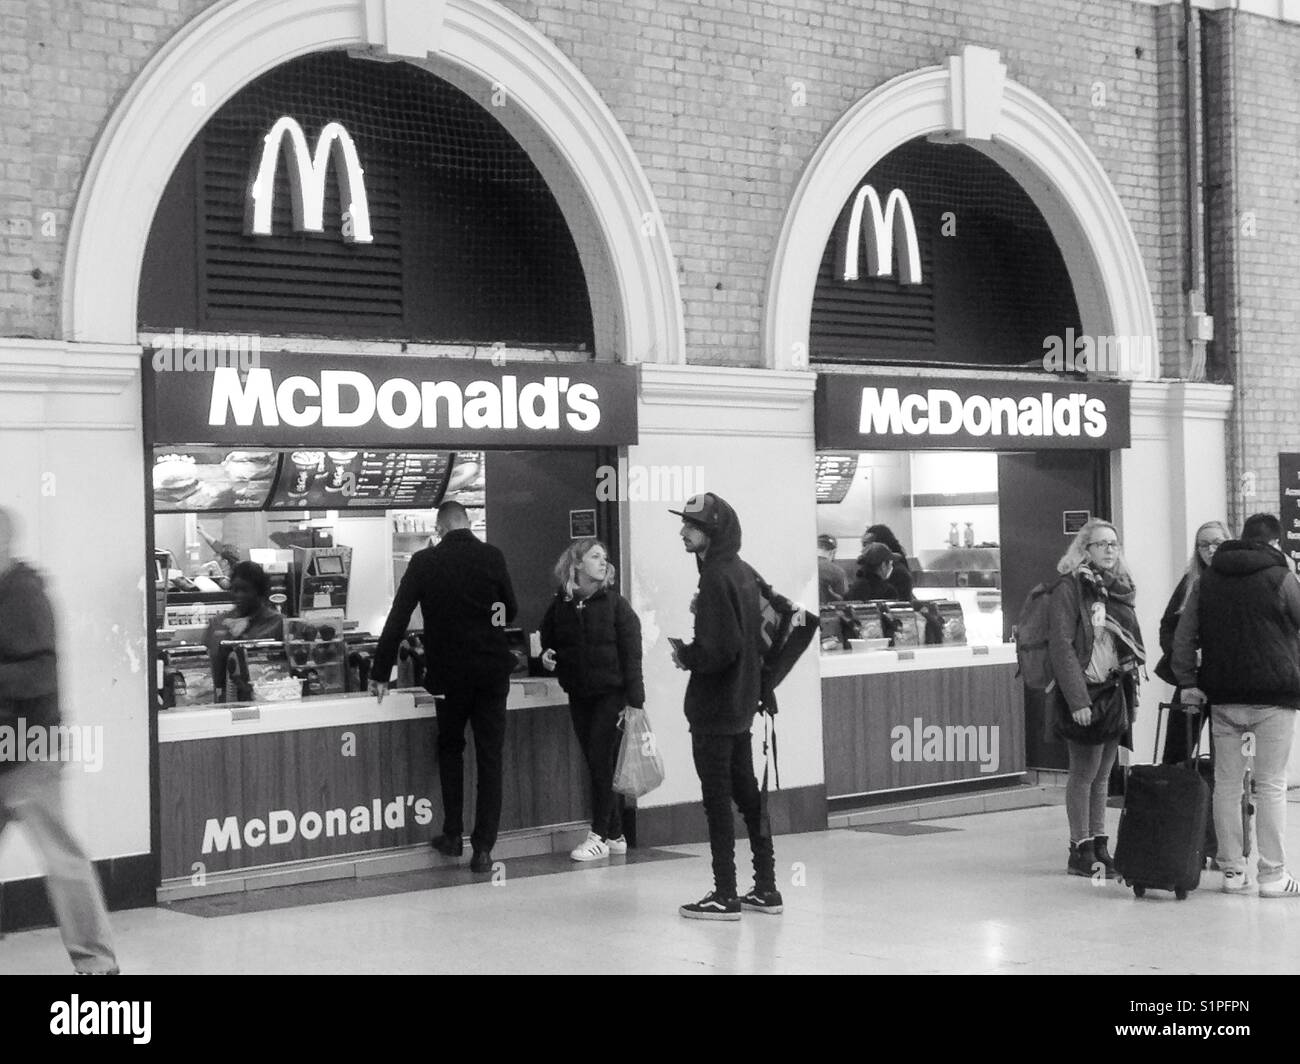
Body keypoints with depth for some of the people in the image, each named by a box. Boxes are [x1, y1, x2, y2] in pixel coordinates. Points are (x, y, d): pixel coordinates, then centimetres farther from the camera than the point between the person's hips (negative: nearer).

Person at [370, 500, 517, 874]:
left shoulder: (424, 562, -4)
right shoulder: (492, 557, -3)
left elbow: (398, 618, -2)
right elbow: (510, 610, 8)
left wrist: (380, 673, 4)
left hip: (449, 672, 0)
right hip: (492, 670, 0)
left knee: (450, 748, 20)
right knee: (490, 756, 5)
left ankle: (453, 835, 17)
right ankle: (483, 848, 2)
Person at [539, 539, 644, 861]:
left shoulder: (615, 603, -5)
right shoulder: (560, 605, 4)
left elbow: (631, 654, -8)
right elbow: (548, 641, 19)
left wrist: (634, 701, -14)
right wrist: (547, 657, -5)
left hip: (611, 693, -4)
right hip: (579, 695, 4)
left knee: (601, 760, -8)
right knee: (595, 763, 7)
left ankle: (599, 836, -2)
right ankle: (615, 835, 16)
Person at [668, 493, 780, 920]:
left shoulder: (716, 579, -19)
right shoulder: (744, 572, 10)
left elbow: (720, 648, -24)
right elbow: (757, 635, 17)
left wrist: (686, 655, -7)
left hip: (714, 707, -9)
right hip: (742, 702, 9)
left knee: (717, 797, -3)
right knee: (746, 791, 14)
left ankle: (725, 895, 1)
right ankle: (766, 888, 19)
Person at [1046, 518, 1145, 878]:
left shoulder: (1119, 589, 15)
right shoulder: (1069, 588, -9)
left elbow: (1132, 642, 21)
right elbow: (1061, 645, -15)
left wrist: (1132, 693, 15)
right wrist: (1077, 699, -20)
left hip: (1116, 693, 7)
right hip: (1084, 692, -7)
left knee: (1102, 774, 11)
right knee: (1084, 773, -3)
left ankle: (1099, 845, 16)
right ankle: (1081, 850, 3)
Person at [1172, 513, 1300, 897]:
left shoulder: (1207, 580, 8)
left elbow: (1183, 634, 5)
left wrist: (1187, 681, 6)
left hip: (1224, 696, 4)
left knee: (1226, 784, 9)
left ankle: (1232, 870, 12)